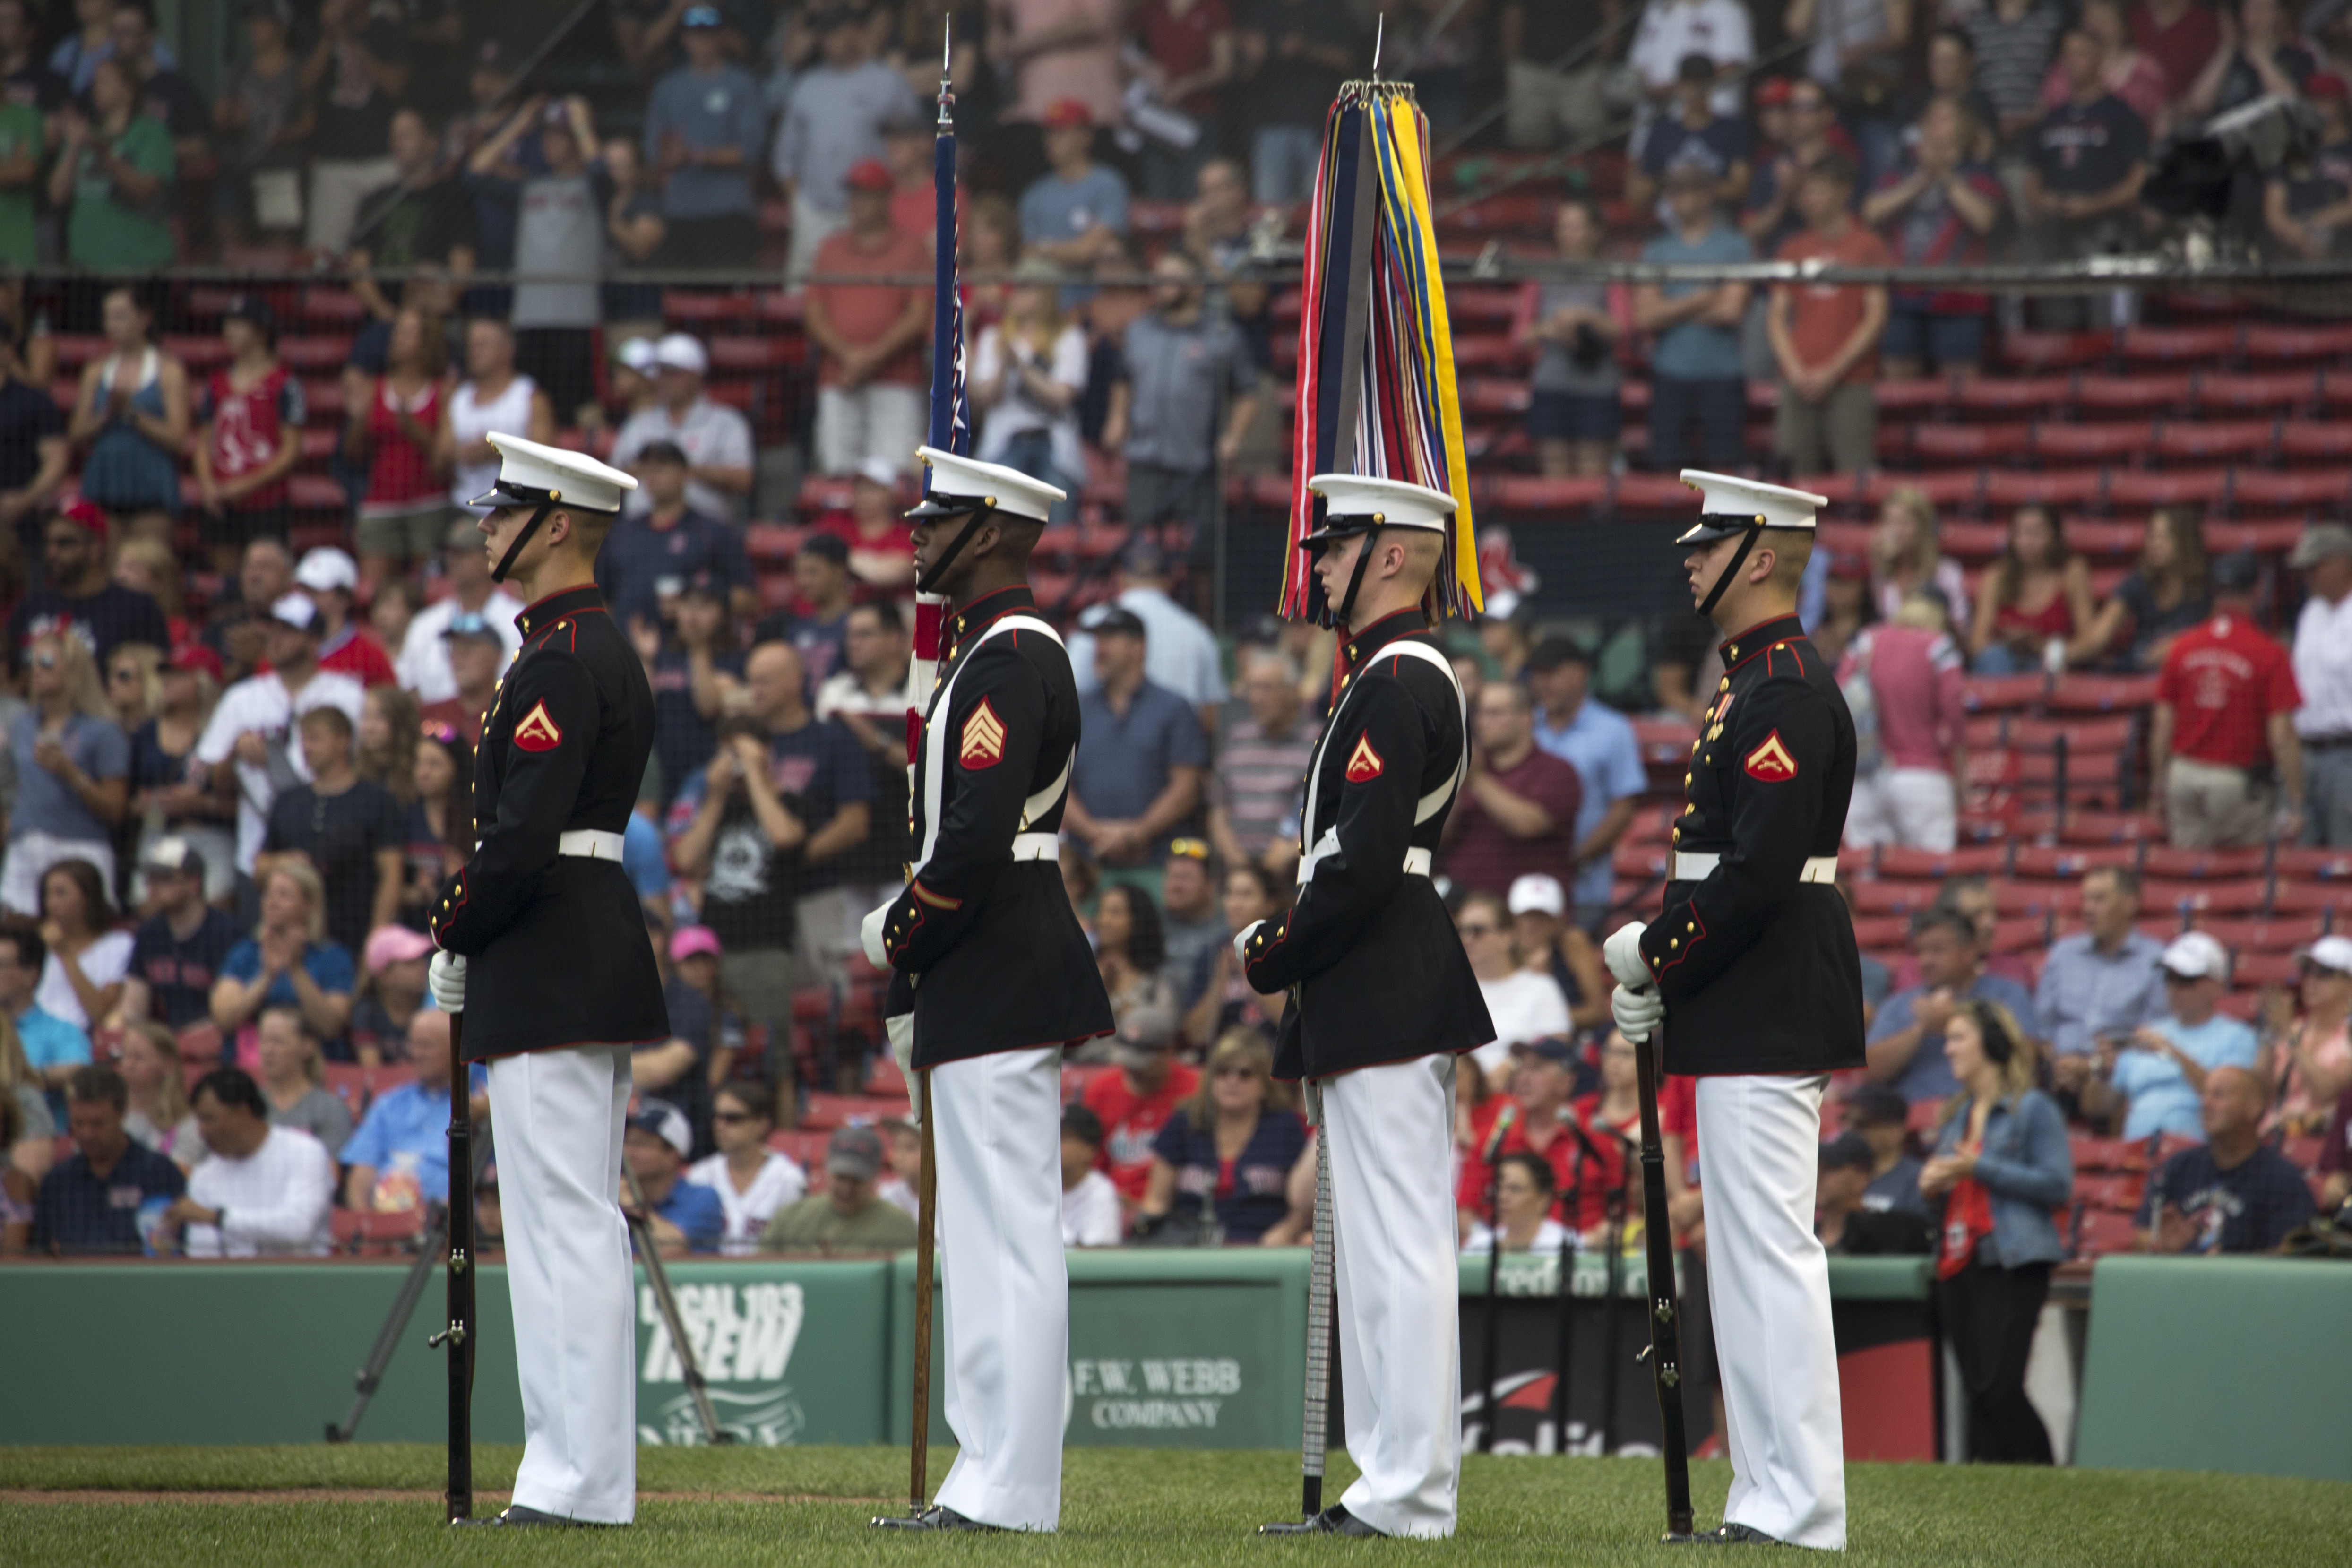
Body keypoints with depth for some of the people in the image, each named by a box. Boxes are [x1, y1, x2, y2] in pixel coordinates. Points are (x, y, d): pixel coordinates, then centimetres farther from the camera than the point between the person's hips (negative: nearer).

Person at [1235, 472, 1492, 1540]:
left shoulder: (1393, 685, -15)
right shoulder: (1409, 674, 18)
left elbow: (1363, 867, -22)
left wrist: (1275, 961, -10)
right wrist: (1287, 940, 13)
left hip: (1381, 1004, -11)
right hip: (1400, 999, 11)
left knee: (1397, 1245, -9)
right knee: (1392, 1249, 12)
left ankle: (1407, 1495, -8)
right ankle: (1399, 1484, 15)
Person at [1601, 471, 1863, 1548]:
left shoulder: (1787, 690, -16)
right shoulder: (1756, 682, 17)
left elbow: (1761, 867, -22)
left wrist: (1658, 963, -13)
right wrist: (1656, 956, 9)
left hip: (1769, 1009, -11)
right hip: (1749, 1012, 11)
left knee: (1770, 1246, -10)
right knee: (1749, 1249, 12)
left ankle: (1800, 1507, -10)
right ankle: (1770, 1497, 15)